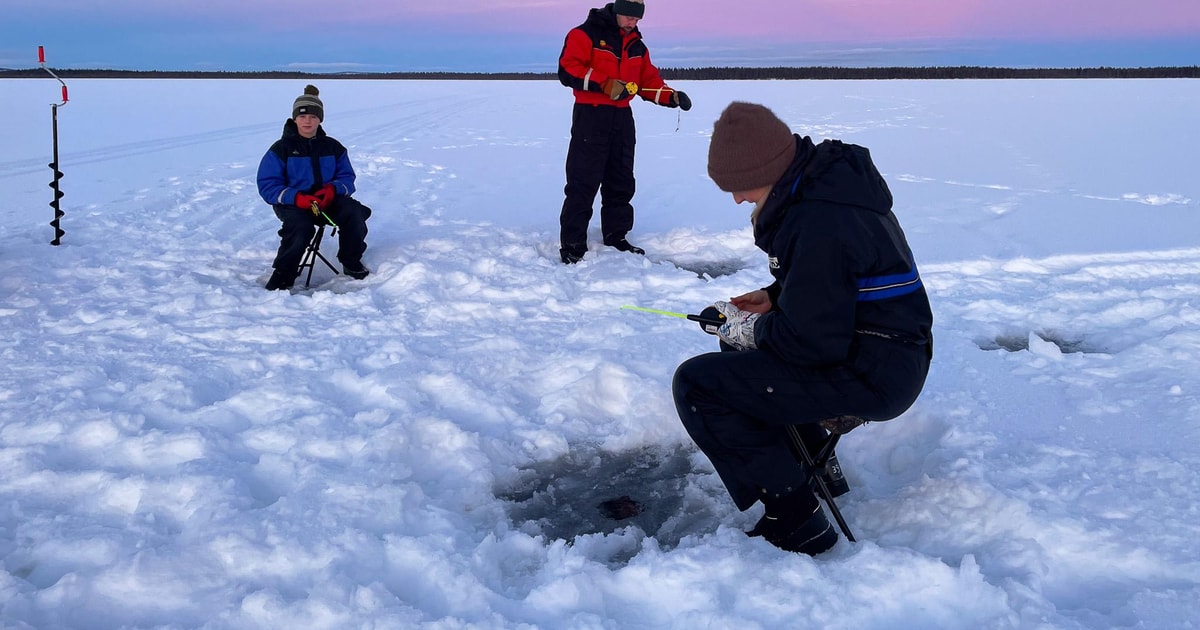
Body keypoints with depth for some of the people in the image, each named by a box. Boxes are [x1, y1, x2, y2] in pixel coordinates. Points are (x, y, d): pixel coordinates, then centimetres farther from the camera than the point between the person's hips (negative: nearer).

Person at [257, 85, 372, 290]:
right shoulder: (281, 149, 0)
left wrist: (333, 189, -18)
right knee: (300, 227, -37)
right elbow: (267, 186, -6)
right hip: (292, 204, -3)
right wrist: (296, 197, -23)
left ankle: (352, 263, -5)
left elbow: (347, 178, 7)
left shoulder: (333, 147, 11)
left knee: (354, 213, -26)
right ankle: (283, 275, -16)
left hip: (328, 201, 3)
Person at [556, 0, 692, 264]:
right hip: (591, 115, -7)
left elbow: (649, 79, 14)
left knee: (621, 181, 11)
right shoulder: (586, 34, -7)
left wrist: (672, 97, -4)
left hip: (622, 117, 7)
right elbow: (568, 70, -16)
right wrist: (604, 84, -23)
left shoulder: (636, 44, 15)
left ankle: (616, 237, 22)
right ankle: (572, 245, -4)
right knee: (583, 183, -8)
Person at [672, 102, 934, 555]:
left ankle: (796, 521, -11)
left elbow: (812, 341, -26)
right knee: (738, 346, 28)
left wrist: (749, 329, -10)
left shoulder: (818, 224, -27)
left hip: (872, 376, -11)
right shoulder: (826, 177, 6)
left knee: (697, 384, -17)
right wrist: (774, 296, 8)